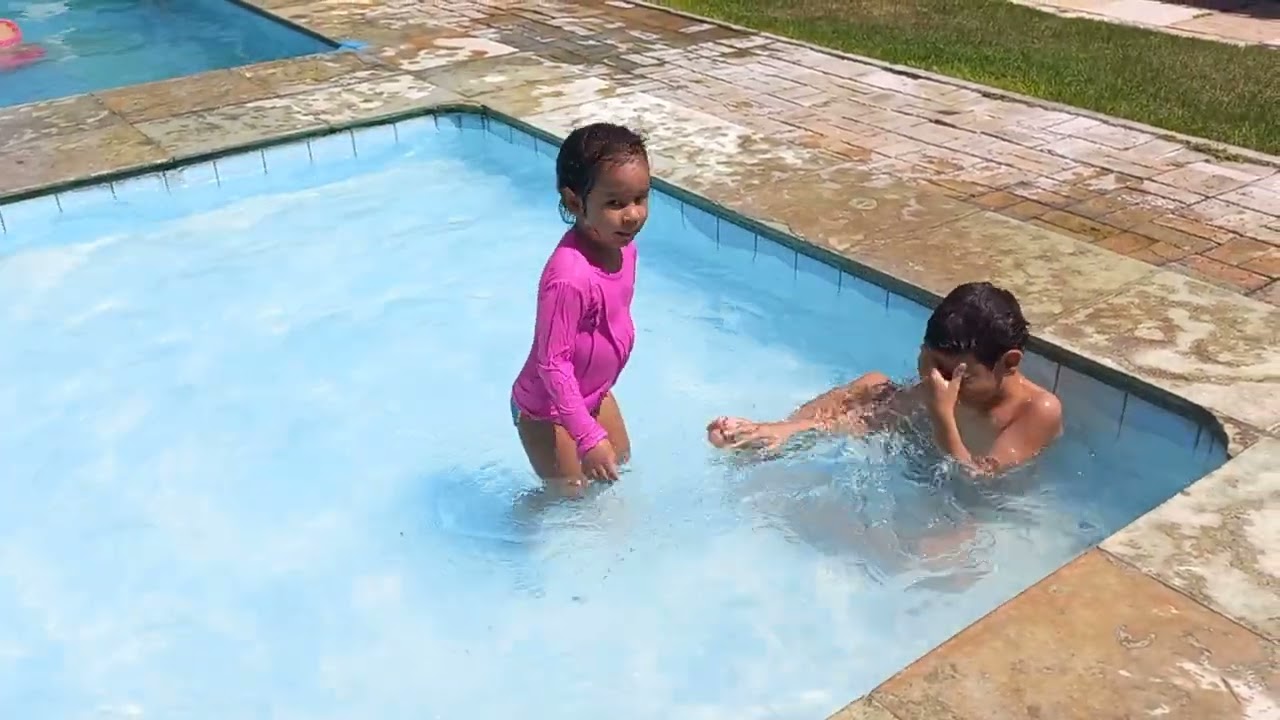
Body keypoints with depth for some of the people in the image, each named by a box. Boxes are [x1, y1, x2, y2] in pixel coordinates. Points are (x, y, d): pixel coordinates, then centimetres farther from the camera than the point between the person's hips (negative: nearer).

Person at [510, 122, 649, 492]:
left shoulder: (622, 245, -11)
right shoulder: (570, 278, -38)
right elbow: (553, 363, -32)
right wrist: (589, 437, -31)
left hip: (595, 393, 8)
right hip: (548, 409, -8)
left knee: (620, 469, 23)